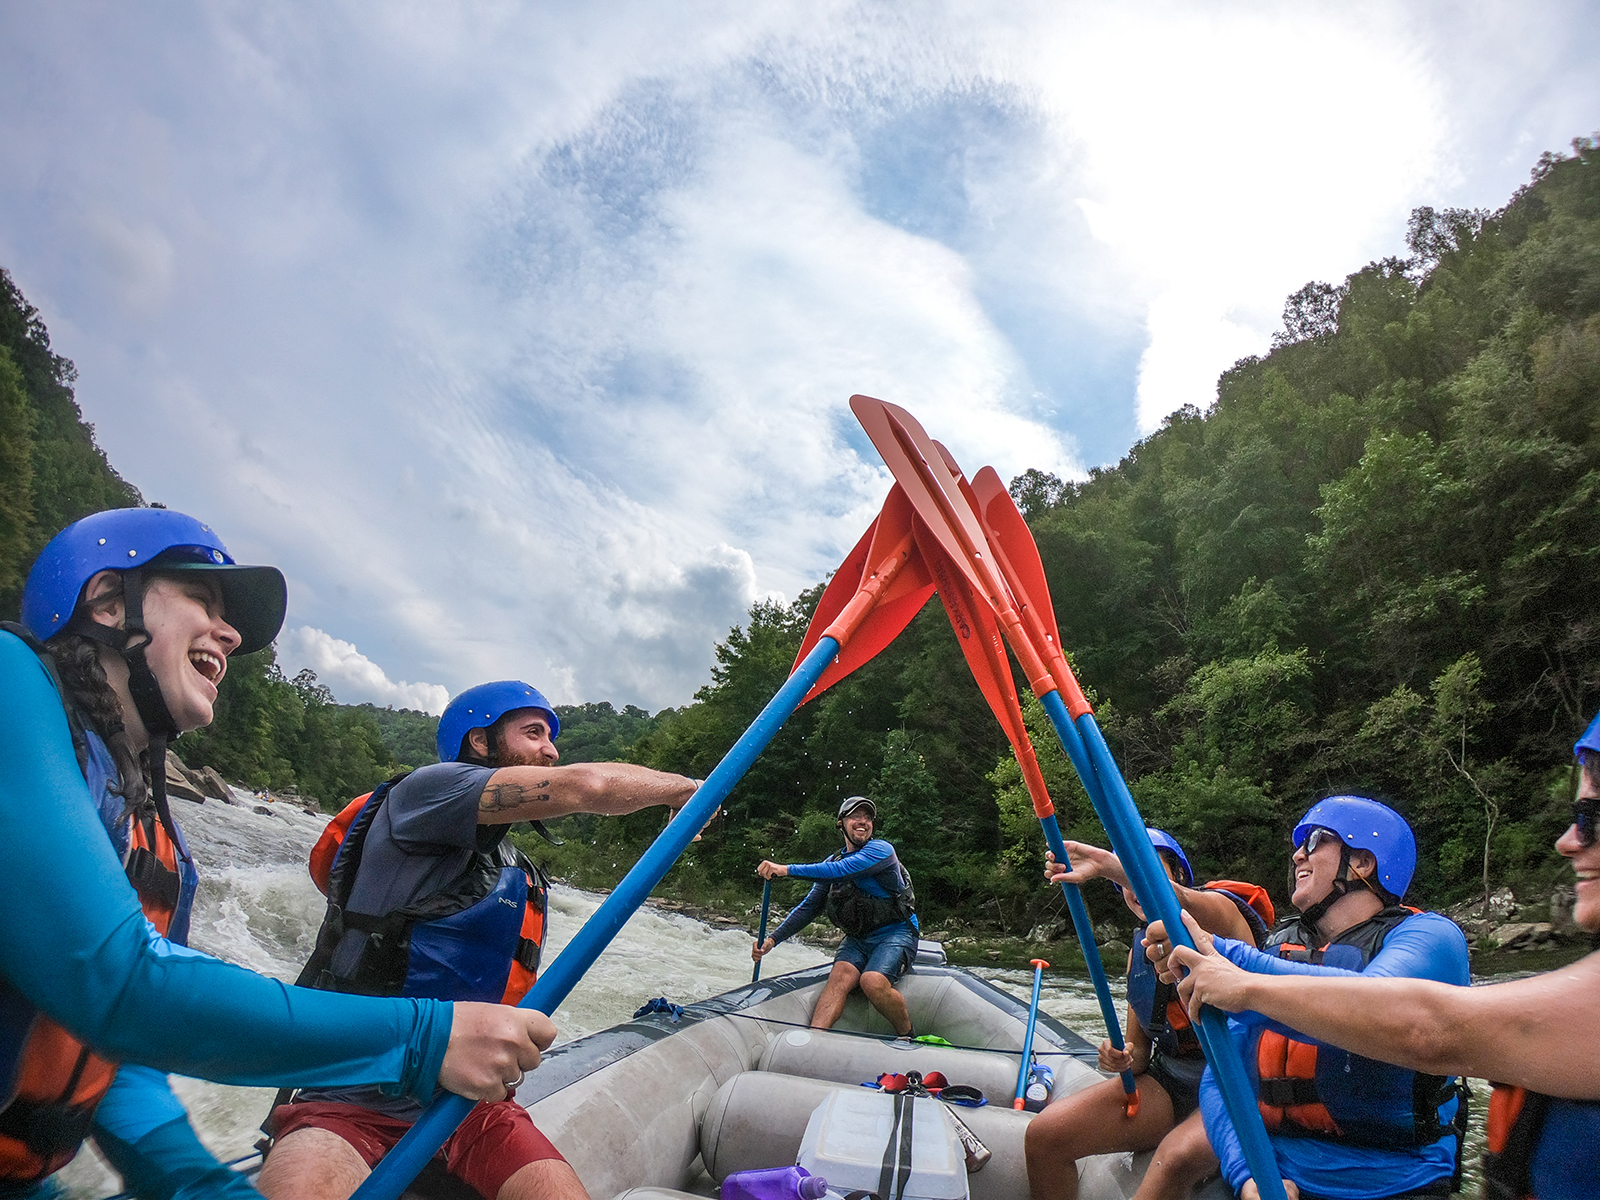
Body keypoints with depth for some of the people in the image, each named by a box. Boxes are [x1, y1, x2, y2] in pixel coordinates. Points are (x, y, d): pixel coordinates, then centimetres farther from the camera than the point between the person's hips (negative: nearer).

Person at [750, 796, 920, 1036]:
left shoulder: (881, 850, -9)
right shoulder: (831, 863, 11)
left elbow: (843, 870, -25)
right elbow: (809, 907, 11)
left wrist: (787, 870, -30)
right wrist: (773, 939, -3)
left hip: (895, 934, -5)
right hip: (857, 939, 5)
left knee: (872, 981, -31)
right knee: (841, 974, -26)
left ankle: (908, 1038, -7)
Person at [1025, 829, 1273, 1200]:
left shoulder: (1220, 909, -8)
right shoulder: (1139, 952, 13)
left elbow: (1176, 902, -36)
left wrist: (1104, 862, -49)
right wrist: (1125, 1059, -7)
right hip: (1169, 1085, 6)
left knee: (1178, 1155, -38)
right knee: (1043, 1134, -11)